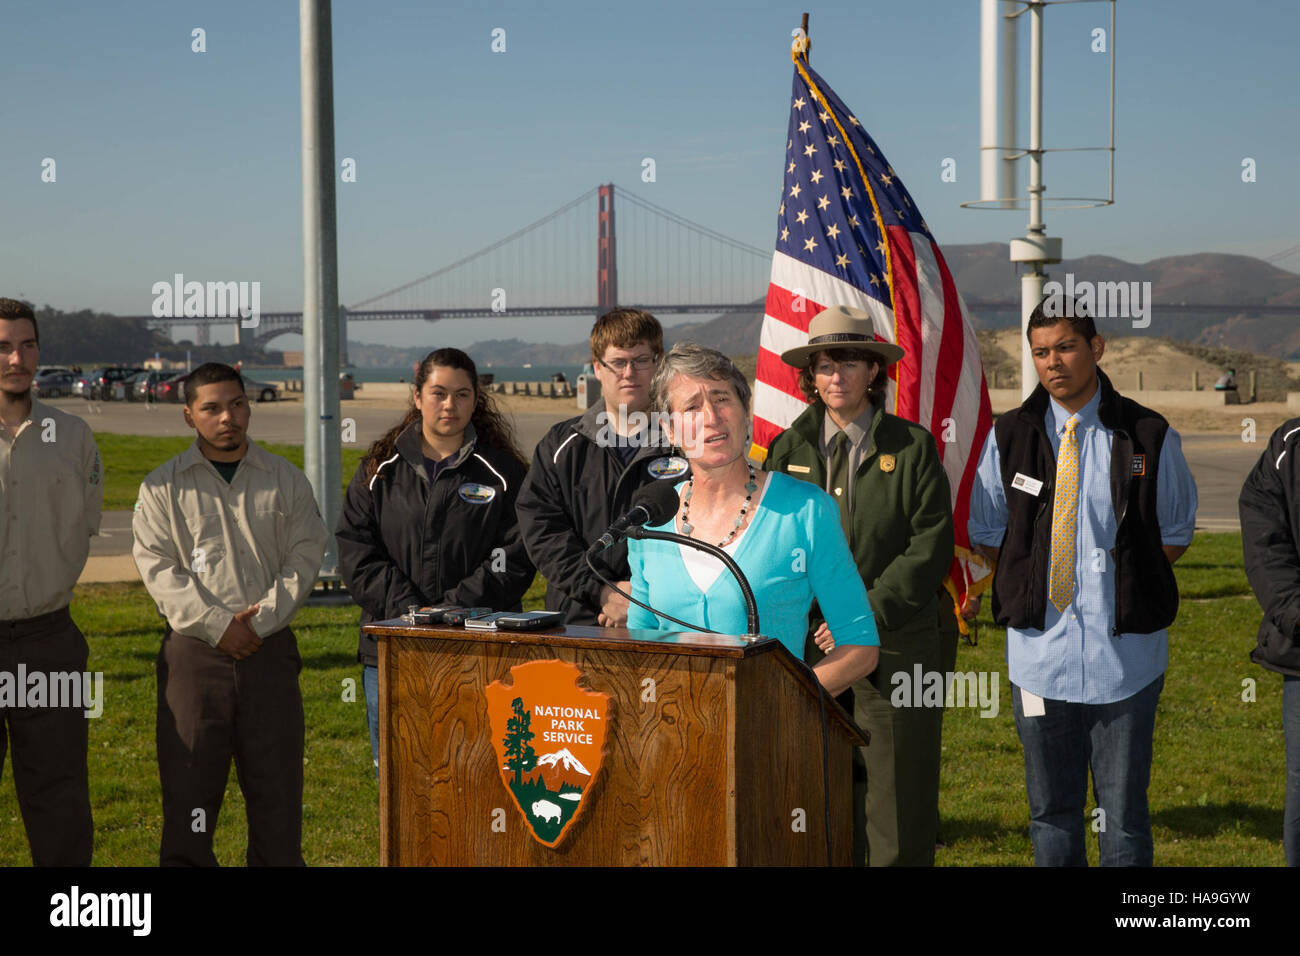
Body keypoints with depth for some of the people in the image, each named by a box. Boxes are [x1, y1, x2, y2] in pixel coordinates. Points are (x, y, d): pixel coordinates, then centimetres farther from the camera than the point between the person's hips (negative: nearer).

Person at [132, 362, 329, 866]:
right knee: (188, 782, -3)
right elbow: (158, 567, -2)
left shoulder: (286, 480, 11)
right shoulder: (162, 487, 6)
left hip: (270, 649, 1)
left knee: (277, 782, 2)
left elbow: (305, 555, 3)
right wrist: (217, 625, -13)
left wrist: (262, 618, -10)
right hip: (194, 652, -1)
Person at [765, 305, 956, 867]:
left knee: (897, 794, 0)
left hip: (894, 644, -2)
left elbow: (930, 547, -6)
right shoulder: (788, 450, 8)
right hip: (808, 644, 2)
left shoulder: (912, 447, 1)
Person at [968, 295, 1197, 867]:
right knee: (1051, 810, 11)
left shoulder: (1149, 438, 0)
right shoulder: (1007, 439, 3)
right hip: (1039, 650, 2)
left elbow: (1176, 534, 10)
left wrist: (1127, 584, 0)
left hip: (1125, 650, -1)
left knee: (1124, 813, 5)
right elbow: (986, 534, 13)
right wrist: (1025, 589, 2)